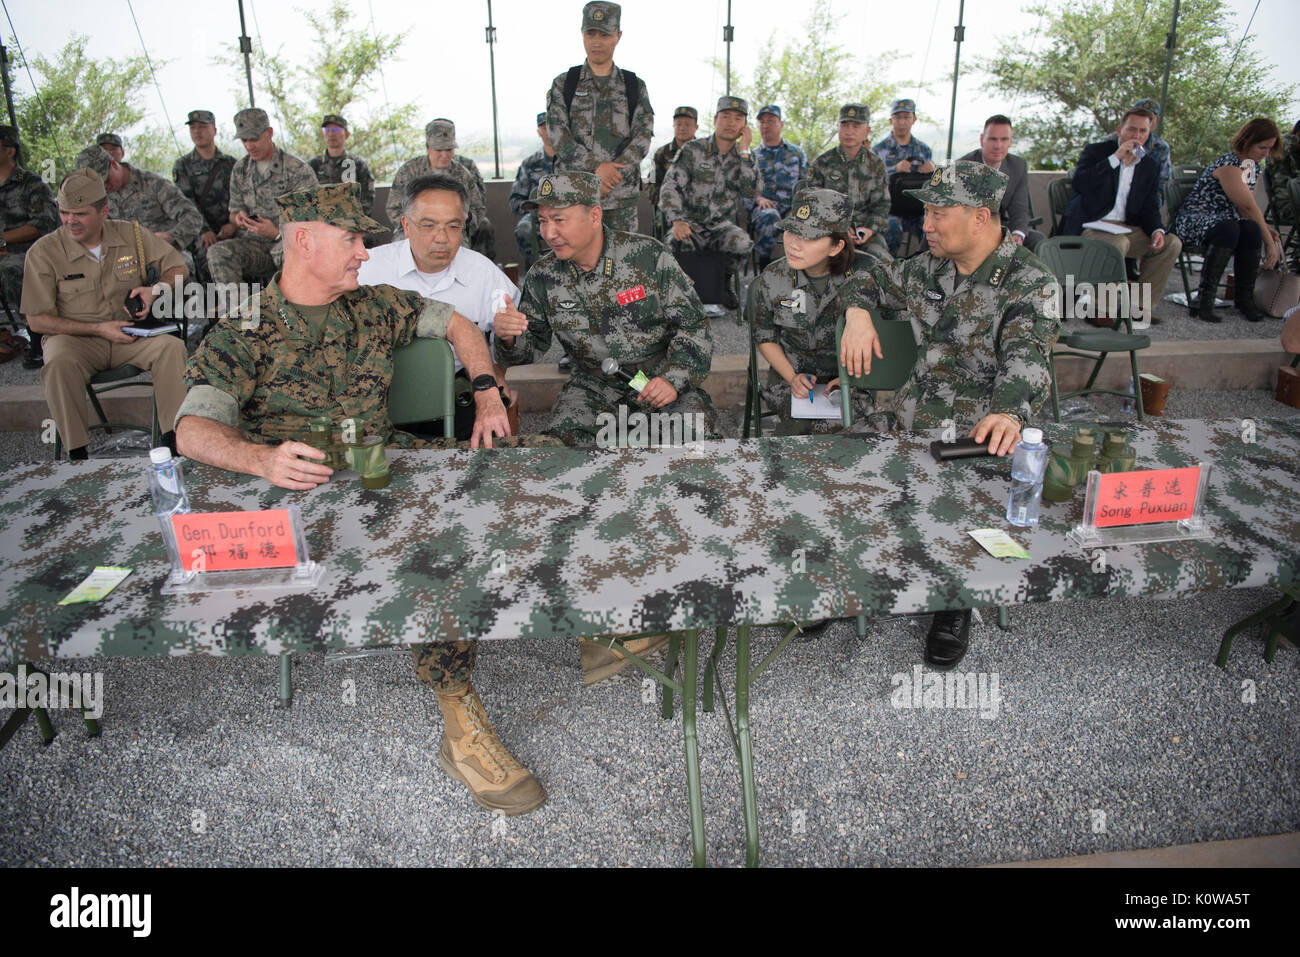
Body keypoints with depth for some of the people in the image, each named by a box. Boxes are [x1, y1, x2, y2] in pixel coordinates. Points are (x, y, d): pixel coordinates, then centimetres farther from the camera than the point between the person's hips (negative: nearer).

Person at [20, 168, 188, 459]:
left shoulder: (131, 235, 1)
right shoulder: (43, 252, -6)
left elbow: (177, 267, 11)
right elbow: (38, 320, -5)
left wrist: (155, 289, -11)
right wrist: (99, 329, -15)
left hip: (128, 333, 2)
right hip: (73, 337, -2)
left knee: (171, 346, -28)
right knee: (59, 363, -36)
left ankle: (174, 438, -25)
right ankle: (76, 453, -27)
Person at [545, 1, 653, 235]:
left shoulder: (634, 86, 11)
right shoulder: (563, 84, 8)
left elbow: (643, 136, 1)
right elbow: (558, 135, -3)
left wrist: (611, 175, -14)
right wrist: (596, 167, -17)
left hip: (621, 192, 1)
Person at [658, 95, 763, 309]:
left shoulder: (744, 156, 7)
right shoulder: (693, 151, -2)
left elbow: (753, 192, -9)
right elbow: (670, 187, -11)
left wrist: (744, 151, -13)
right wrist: (677, 220, -29)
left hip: (721, 227, 2)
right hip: (690, 223, -2)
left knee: (743, 243, -30)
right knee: (677, 243, -35)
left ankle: (724, 283, 0)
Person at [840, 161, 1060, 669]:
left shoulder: (1031, 285, -11)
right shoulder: (932, 268, 9)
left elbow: (1027, 361, -27)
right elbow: (873, 279, 27)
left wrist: (1009, 413, -48)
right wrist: (858, 313, 3)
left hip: (978, 431, -6)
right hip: (910, 415, 6)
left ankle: (955, 607, -2)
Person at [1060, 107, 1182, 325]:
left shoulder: (1150, 165, 15)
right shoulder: (1096, 151, 2)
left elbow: (1150, 207, 13)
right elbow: (1078, 182, -18)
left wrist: (1157, 230, -8)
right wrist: (1116, 157, -19)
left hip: (1126, 228, 6)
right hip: (1090, 225, -6)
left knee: (1171, 243, -12)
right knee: (1118, 243, -36)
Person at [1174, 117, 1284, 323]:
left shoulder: (1253, 165, 13)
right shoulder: (1229, 165, -16)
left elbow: (1246, 208, 18)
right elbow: (1248, 206, -17)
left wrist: (1265, 228, -1)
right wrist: (1269, 243, -15)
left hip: (1225, 220, 7)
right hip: (1193, 220, -7)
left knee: (1251, 229, -26)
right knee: (1228, 229, -39)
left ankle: (1244, 298, -19)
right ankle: (1204, 299, -36)